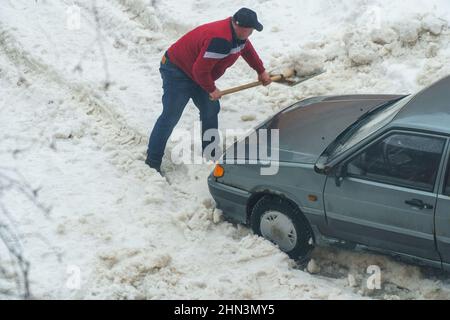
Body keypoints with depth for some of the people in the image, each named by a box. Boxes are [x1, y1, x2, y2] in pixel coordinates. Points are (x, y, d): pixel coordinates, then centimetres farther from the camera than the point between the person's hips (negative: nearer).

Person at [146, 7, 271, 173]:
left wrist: (261, 71, 24)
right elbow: (200, 70, -32)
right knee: (170, 117, -11)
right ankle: (152, 163, -8)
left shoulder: (237, 33, -5)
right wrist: (211, 89, -16)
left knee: (211, 109, 10)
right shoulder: (220, 40, -36)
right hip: (177, 71, -10)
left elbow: (247, 49, 19)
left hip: (196, 73, 10)